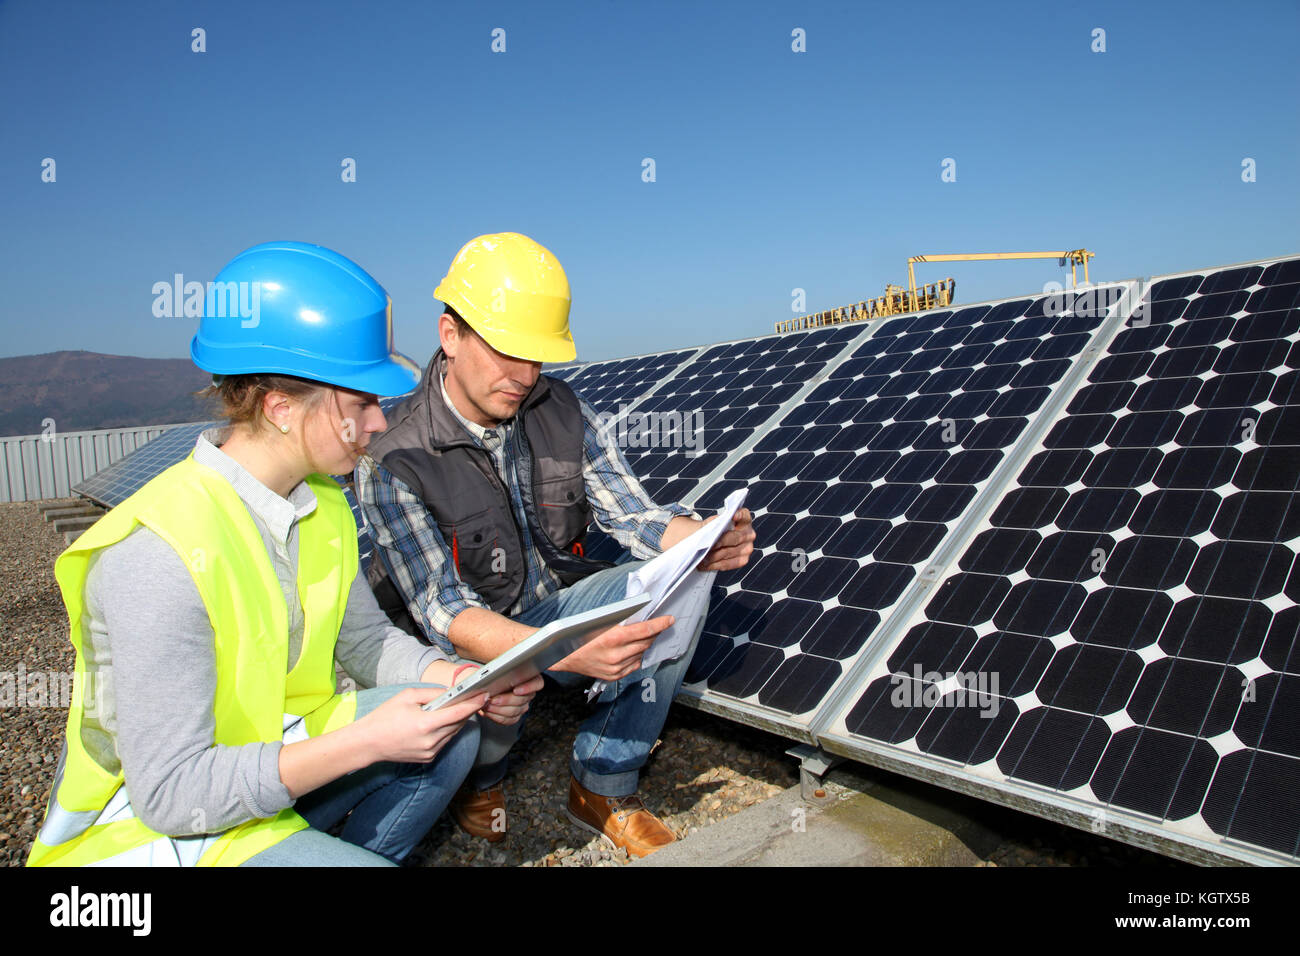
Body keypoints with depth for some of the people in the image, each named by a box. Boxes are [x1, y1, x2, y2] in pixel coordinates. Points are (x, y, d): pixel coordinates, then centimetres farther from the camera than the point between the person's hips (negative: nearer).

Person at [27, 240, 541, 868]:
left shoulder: (320, 500, -4)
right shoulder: (156, 555, -29)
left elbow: (366, 640, 6)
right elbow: (171, 792, -26)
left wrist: (469, 683, -11)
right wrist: (365, 741, -29)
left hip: (273, 751, 7)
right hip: (149, 821, -7)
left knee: (451, 728, -9)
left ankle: (353, 856, 9)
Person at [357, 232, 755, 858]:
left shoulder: (561, 411, -6)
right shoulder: (394, 462, -21)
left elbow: (634, 516, -6)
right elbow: (443, 613, -27)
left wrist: (706, 541, -30)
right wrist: (569, 653, -45)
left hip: (554, 608, 5)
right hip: (466, 642, -4)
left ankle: (602, 787, -5)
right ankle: (479, 778, 3)